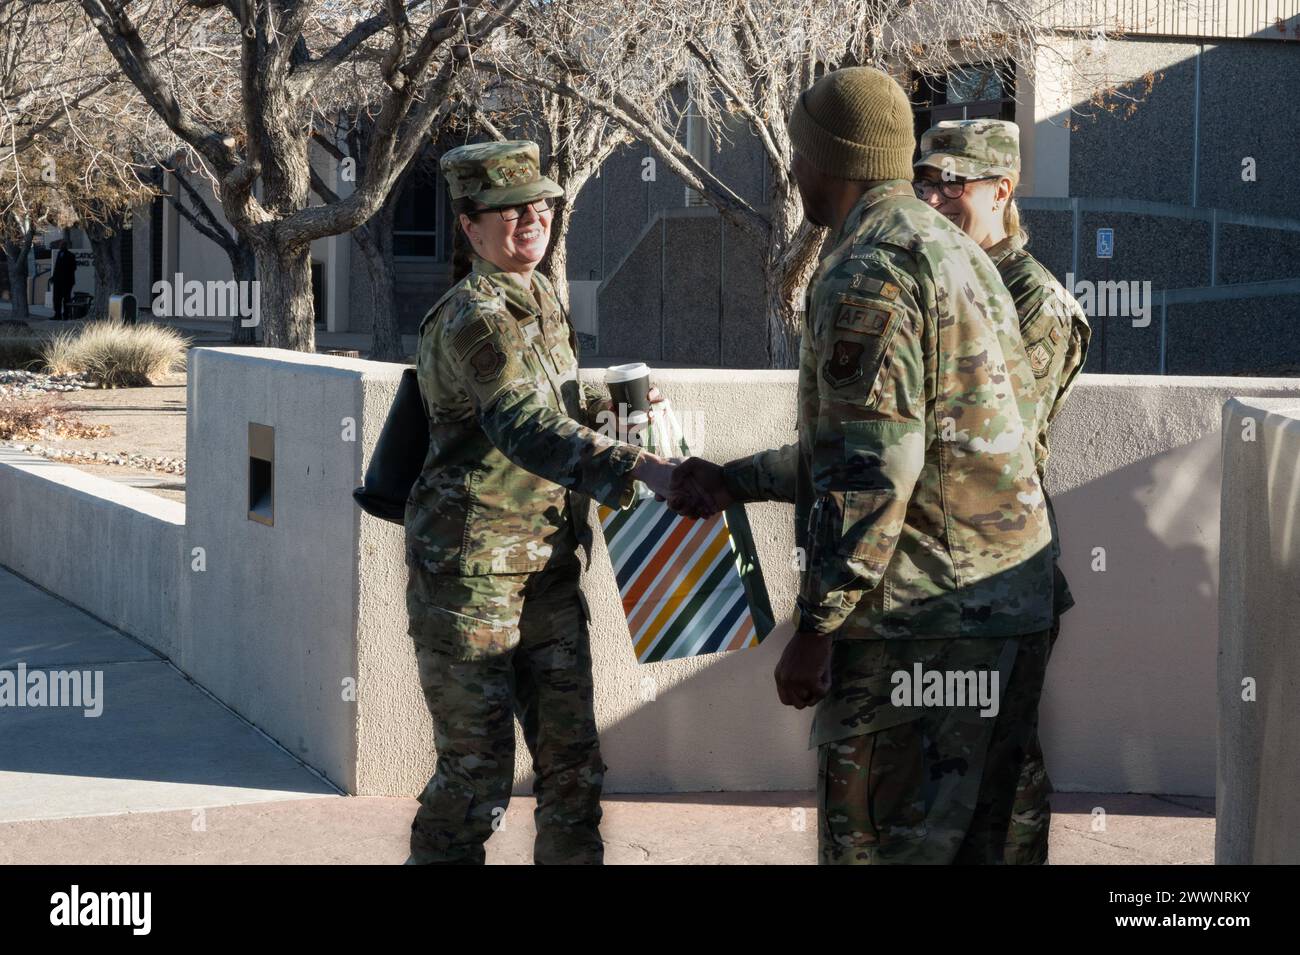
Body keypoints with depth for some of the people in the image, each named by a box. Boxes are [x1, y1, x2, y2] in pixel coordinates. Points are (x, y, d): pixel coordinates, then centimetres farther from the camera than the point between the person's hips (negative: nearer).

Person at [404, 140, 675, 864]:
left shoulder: (544, 302, 12)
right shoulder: (473, 319, -16)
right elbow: (527, 429, -33)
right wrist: (648, 470, -44)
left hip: (549, 570, 8)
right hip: (472, 572, -8)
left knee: (573, 763, 7)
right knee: (476, 776, -3)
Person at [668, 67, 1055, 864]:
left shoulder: (865, 272, -13)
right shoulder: (956, 251, 19)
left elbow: (872, 470, -20)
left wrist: (816, 628, -17)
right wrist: (736, 482, 27)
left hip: (918, 621, -9)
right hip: (1012, 610, 10)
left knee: (880, 845, -3)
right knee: (973, 839, 14)